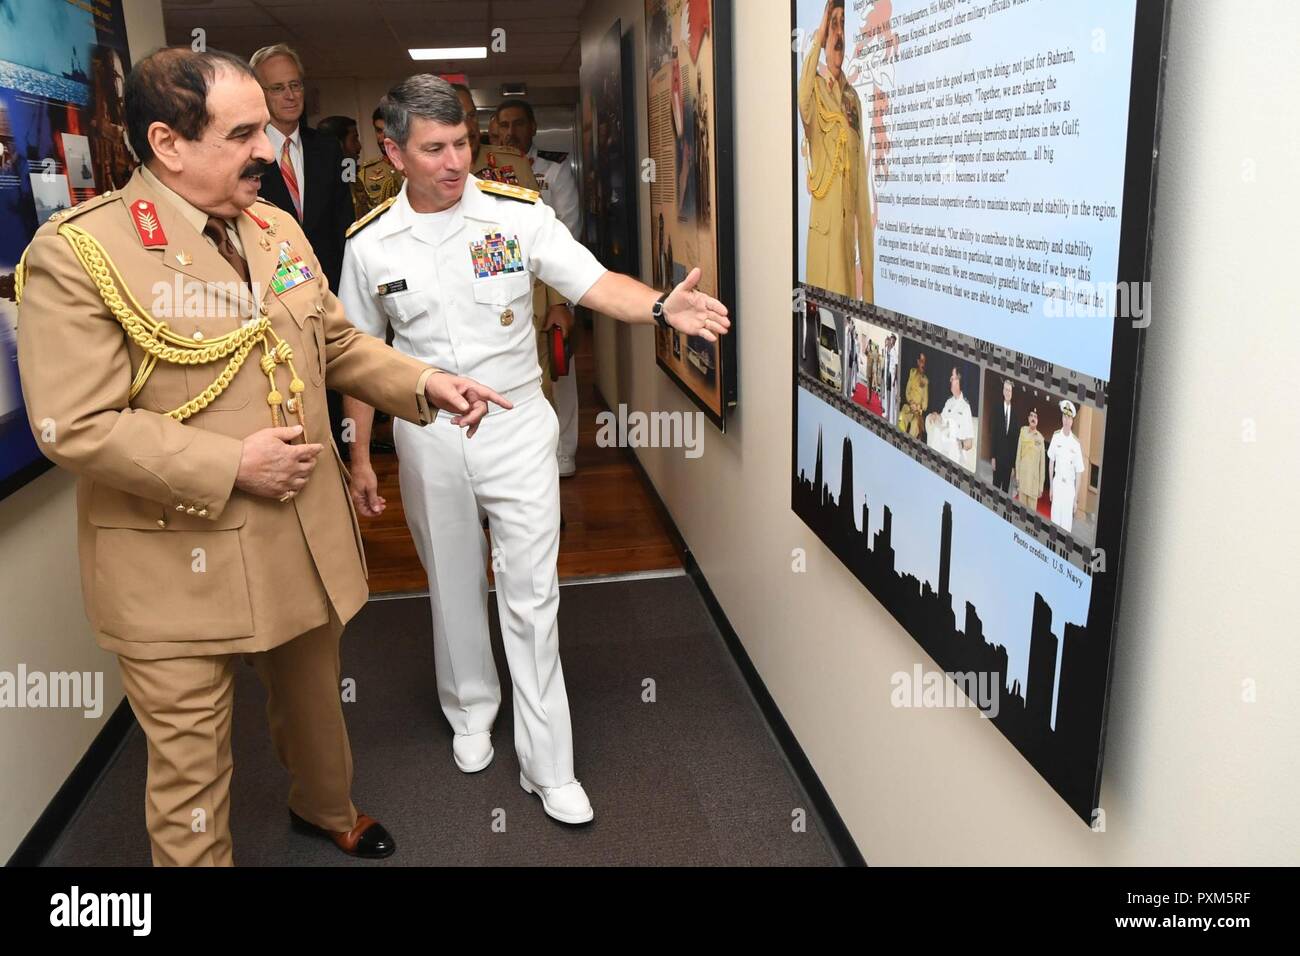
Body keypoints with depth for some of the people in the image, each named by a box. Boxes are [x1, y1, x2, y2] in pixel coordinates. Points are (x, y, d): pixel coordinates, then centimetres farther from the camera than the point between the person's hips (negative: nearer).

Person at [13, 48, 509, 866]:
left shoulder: (279, 229, 5)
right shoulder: (78, 253, -17)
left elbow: (339, 345, 14)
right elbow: (76, 426, -20)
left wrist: (426, 383, -1)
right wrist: (233, 465, -22)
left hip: (307, 539, 7)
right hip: (182, 568, -6)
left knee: (314, 701, 28)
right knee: (192, 760, 9)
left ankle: (325, 808, 56)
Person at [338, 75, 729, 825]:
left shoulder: (518, 213, -8)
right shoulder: (370, 245, -1)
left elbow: (596, 284, -15)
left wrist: (663, 307, -35)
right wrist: (359, 458, 8)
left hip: (517, 426, -2)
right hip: (428, 437, 2)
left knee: (532, 595, 0)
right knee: (455, 585, 17)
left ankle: (549, 767, 12)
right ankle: (472, 711, 42)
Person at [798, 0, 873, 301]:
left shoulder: (854, 98, 15)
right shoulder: (815, 89, 2)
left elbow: (862, 175, 14)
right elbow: (802, 105, -27)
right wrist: (816, 42, -22)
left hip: (849, 220, 5)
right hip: (823, 220, -5)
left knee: (850, 295, 6)